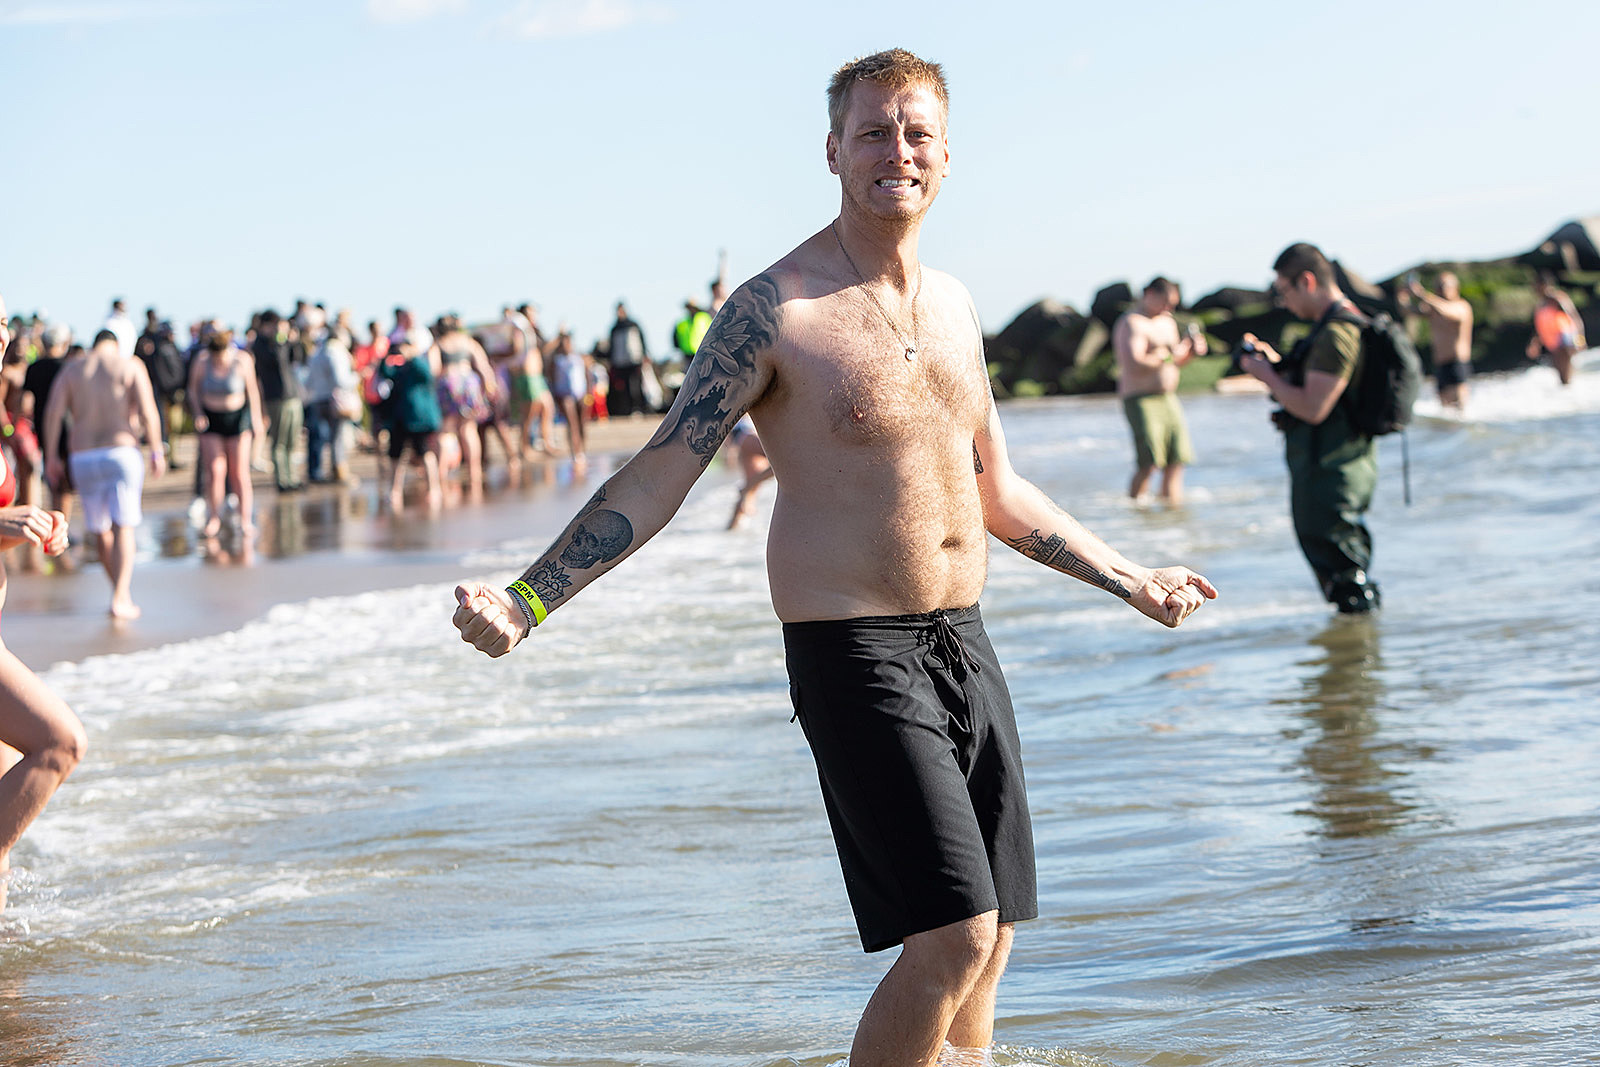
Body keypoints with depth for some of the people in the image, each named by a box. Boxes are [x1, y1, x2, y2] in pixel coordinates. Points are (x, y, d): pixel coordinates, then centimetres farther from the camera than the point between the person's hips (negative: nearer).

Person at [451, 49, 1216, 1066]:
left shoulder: (953, 304, 12)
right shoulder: (773, 312, -9)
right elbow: (656, 478, -9)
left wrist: (1129, 579, 30)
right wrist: (526, 601, -17)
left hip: (964, 641, 7)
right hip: (854, 650, -7)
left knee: (987, 940, 9)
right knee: (952, 938, -15)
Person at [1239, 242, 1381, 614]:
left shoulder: (1336, 334, -22)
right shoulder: (1345, 323, 13)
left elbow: (1313, 408, -25)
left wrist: (1268, 375, -11)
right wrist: (1277, 364, 11)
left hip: (1330, 471, -11)